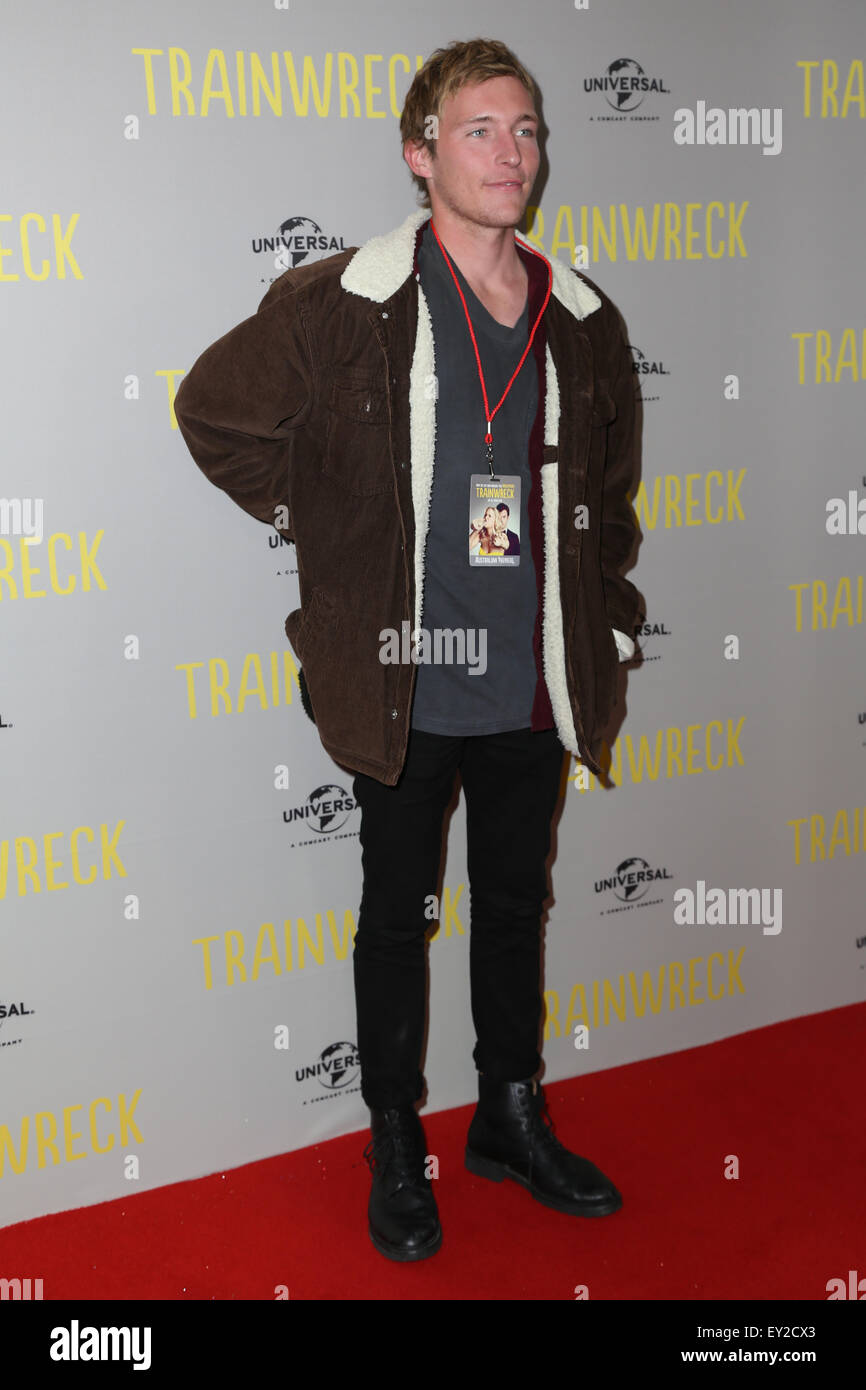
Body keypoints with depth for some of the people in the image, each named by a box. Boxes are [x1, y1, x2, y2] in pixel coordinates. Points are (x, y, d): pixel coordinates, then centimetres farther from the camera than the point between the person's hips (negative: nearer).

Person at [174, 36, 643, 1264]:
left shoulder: (584, 321, 5)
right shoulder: (340, 305, -9)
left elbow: (611, 490, 16)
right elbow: (215, 409, 1)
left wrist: (609, 623, 12)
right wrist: (309, 522, 1)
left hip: (533, 685, 4)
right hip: (404, 687, -4)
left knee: (517, 900, 17)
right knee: (398, 913, 10)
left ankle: (512, 1118, 37)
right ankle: (396, 1148, 29)